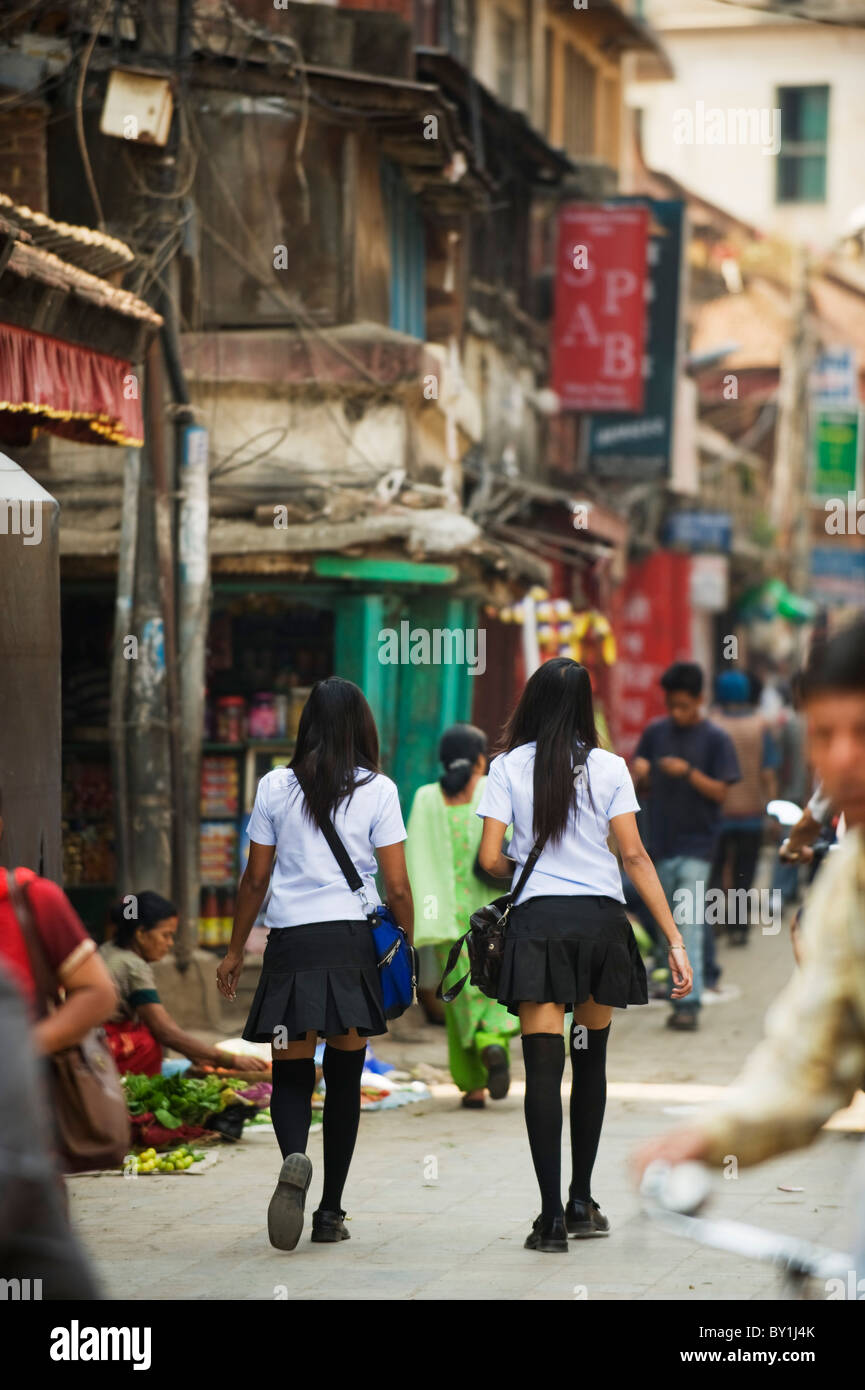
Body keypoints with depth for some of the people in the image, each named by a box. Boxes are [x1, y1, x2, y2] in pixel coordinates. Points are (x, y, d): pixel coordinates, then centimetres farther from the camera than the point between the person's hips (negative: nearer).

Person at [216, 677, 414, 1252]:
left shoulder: (275, 787, 4)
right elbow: (397, 886, -1)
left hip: (291, 942, 0)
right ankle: (331, 1210, 10)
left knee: (291, 1071, 3)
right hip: (354, 941, 0)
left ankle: (294, 1157, -28)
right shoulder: (377, 790, 0)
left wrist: (235, 950, 17)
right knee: (345, 1076, 9)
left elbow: (255, 879, 7)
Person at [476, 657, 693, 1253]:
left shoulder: (509, 767, 0)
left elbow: (490, 858, -3)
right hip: (603, 919, 2)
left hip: (540, 919, -2)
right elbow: (636, 857, -2)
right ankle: (582, 1201, 24)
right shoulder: (609, 767, 3)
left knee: (544, 1068, -4)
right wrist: (675, 940, -2)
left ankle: (553, 1215, -10)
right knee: (591, 1063, 17)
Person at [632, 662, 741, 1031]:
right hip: (662, 843, 4)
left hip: (697, 845, -4)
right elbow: (644, 786, 12)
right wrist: (640, 774, -11)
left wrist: (688, 772, -20)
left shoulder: (715, 738, -3)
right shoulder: (655, 733, 8)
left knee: (689, 924, -13)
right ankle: (679, 998, 16)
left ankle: (689, 1002, -15)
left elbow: (720, 792, -6)